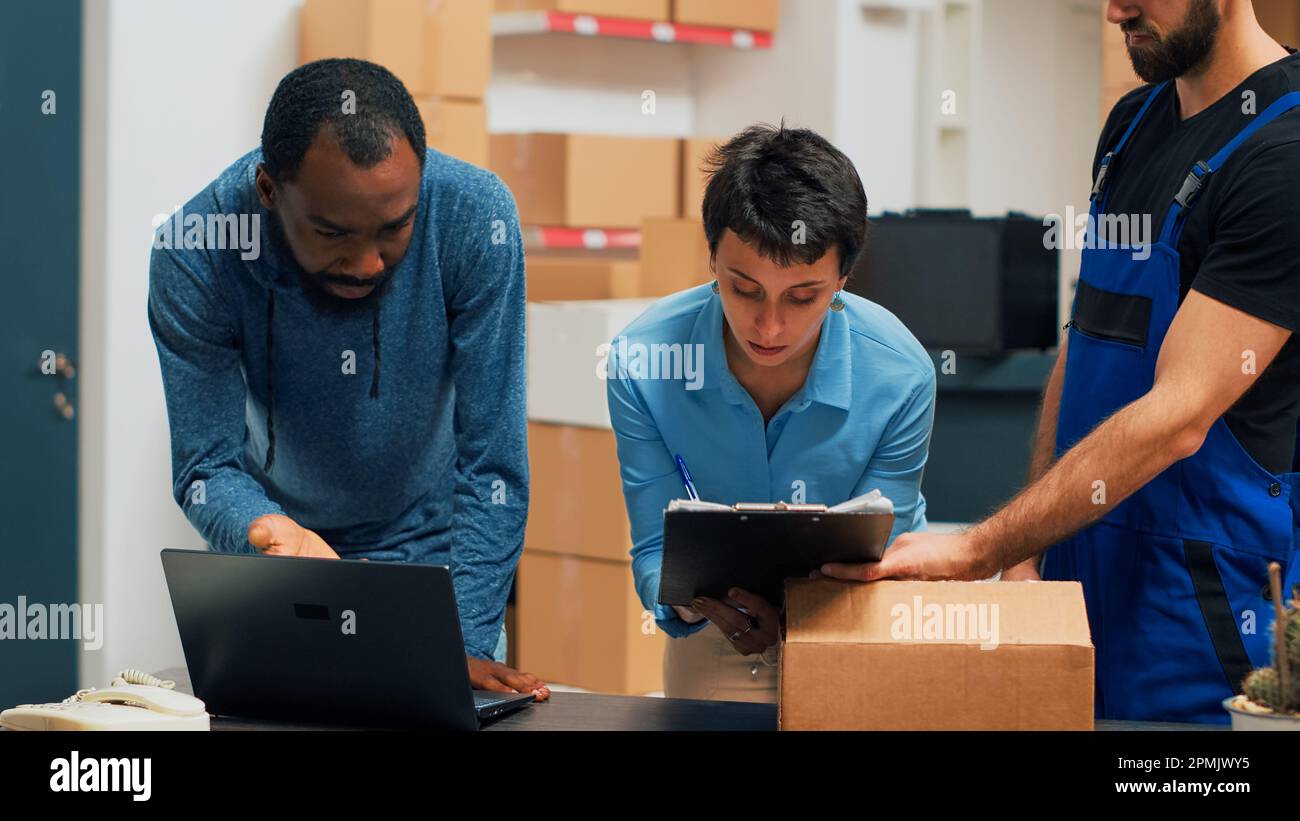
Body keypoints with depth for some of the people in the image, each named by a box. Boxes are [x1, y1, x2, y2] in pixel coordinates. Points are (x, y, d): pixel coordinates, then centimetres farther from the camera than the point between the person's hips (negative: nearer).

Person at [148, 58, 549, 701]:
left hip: (435, 548, 0)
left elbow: (492, 461, -21)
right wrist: (272, 534, -41)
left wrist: (467, 645, -28)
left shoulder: (475, 218, -25)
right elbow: (206, 466, -18)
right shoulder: (193, 254, -24)